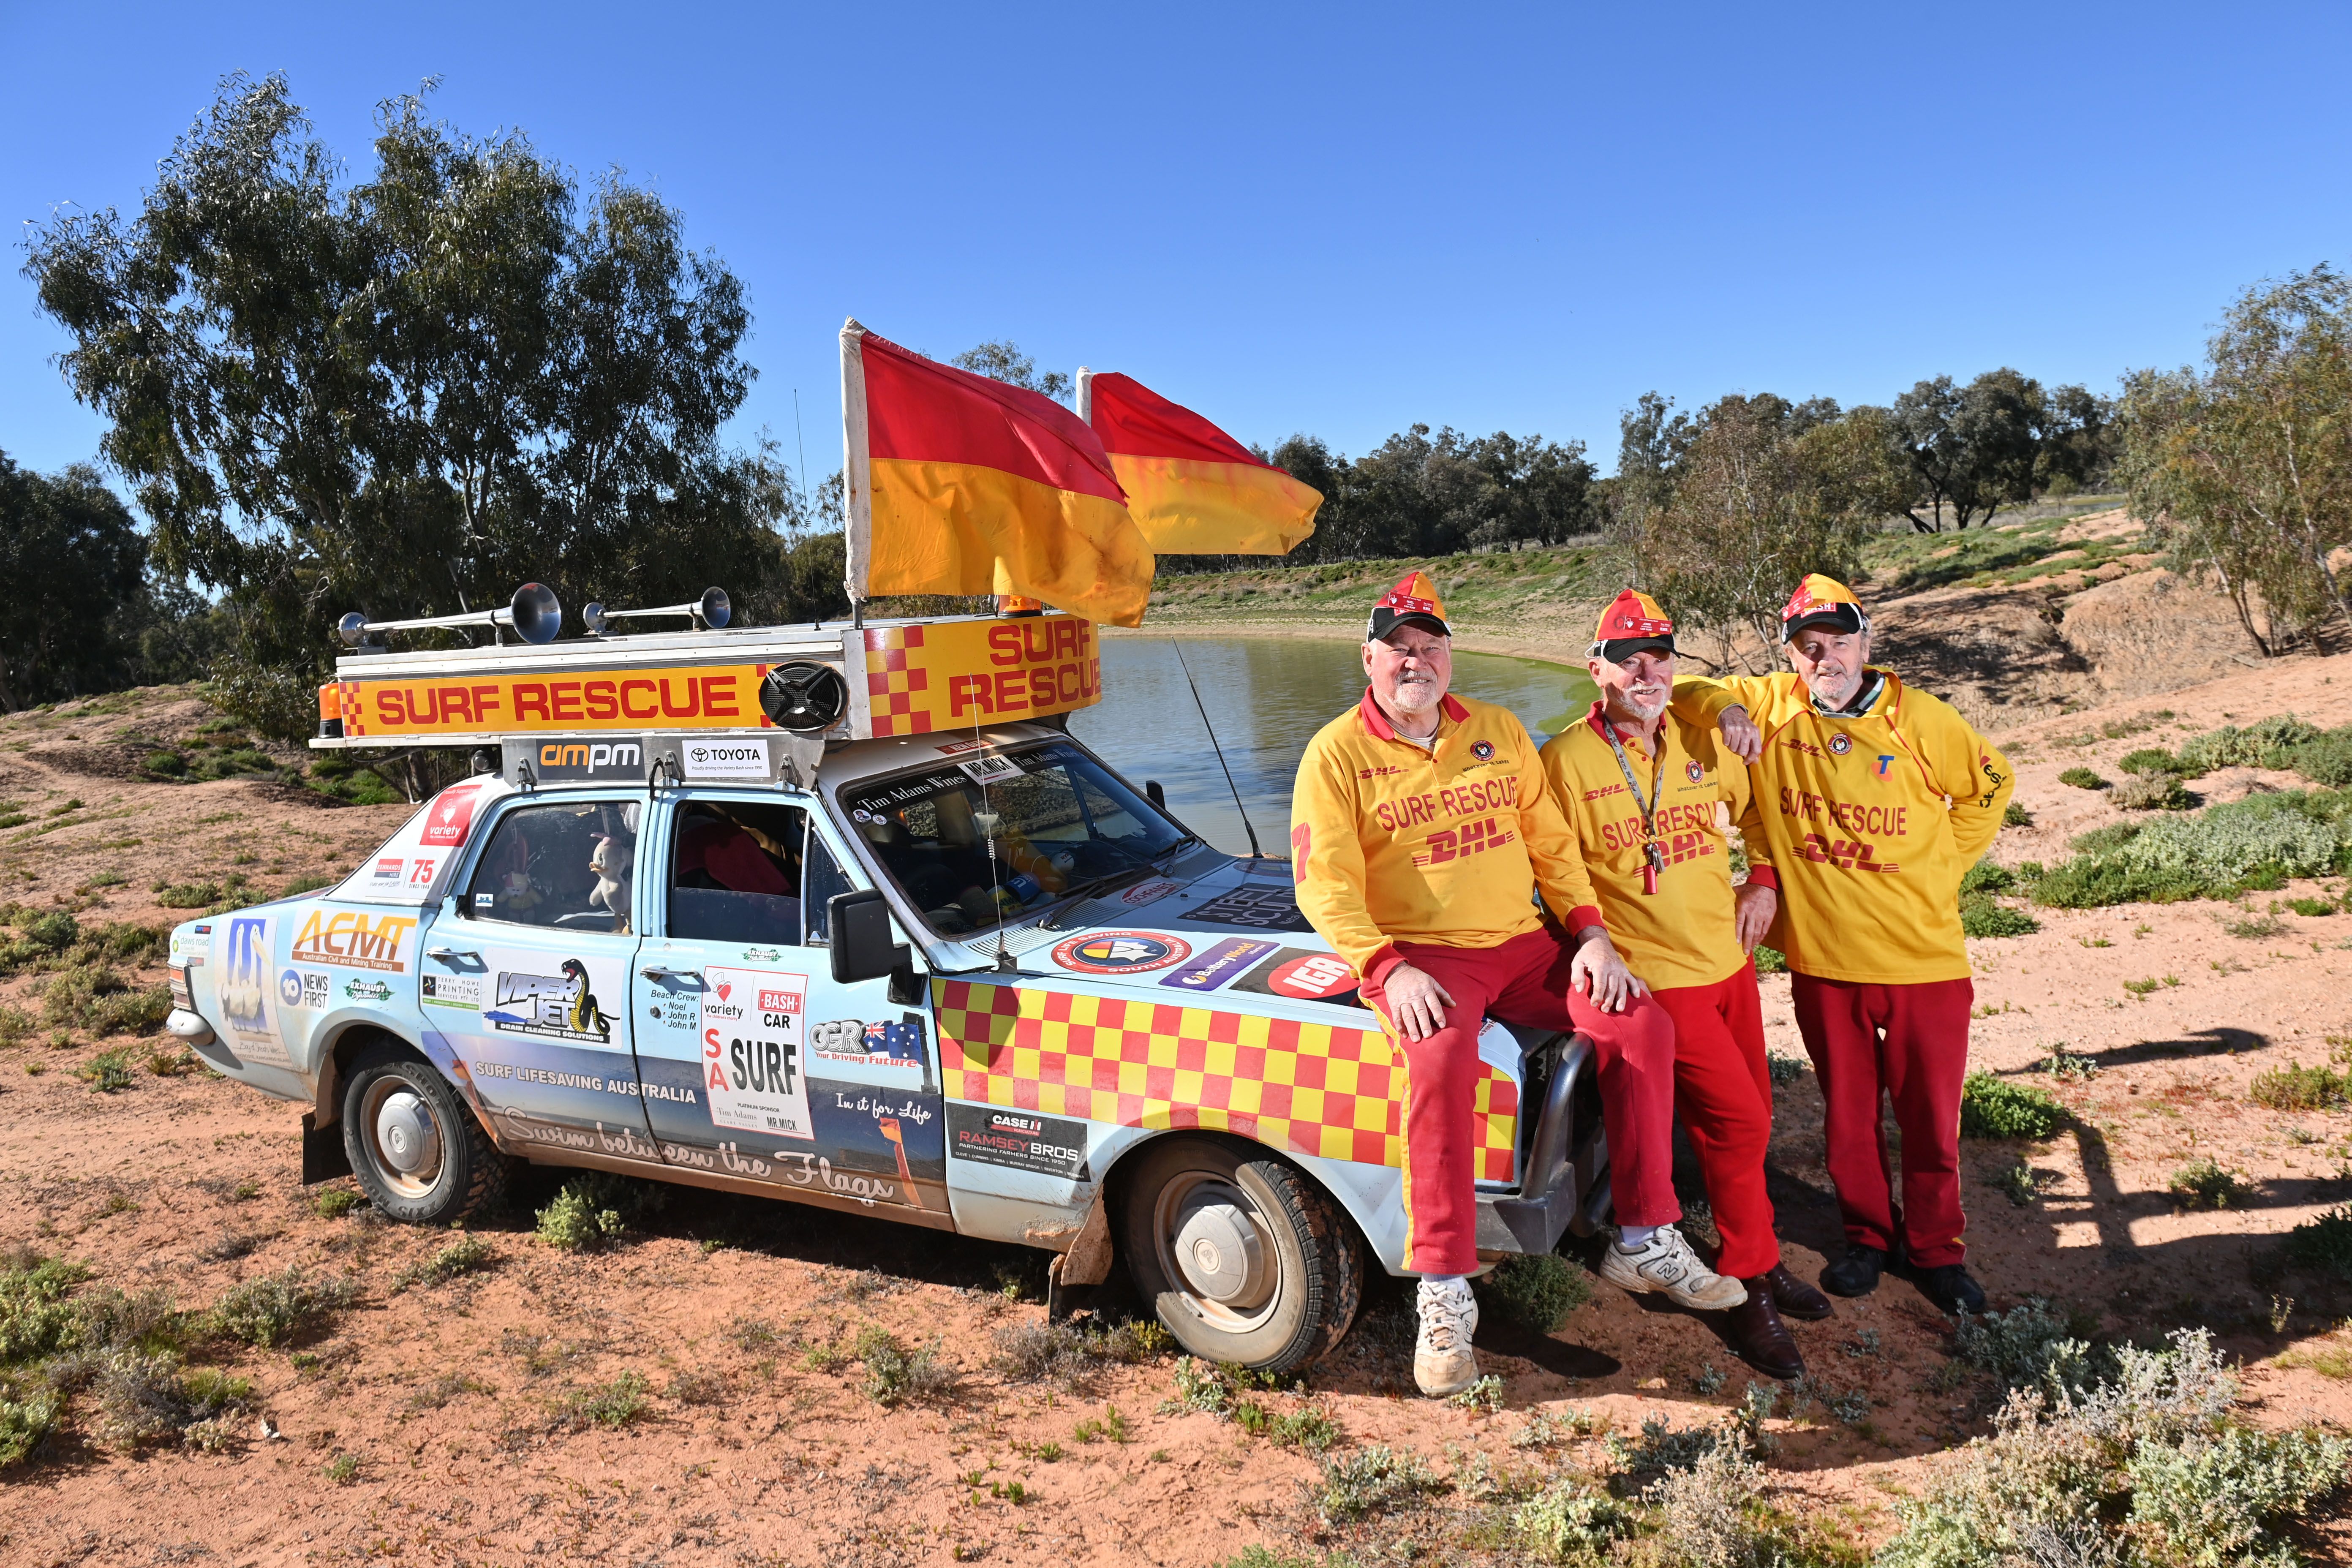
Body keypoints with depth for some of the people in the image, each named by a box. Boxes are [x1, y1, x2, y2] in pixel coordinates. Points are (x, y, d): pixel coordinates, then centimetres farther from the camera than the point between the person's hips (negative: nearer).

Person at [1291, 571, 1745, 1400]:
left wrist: (1591, 934, 1)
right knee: (1441, 1062, -34)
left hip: (1525, 945, 5)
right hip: (1420, 956, -5)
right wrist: (1389, 971, -22)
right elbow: (1325, 886, -10)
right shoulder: (1338, 753, -3)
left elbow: (1551, 842, 13)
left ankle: (1647, 1243, 2)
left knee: (1641, 1026, -13)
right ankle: (1444, 1295, -24)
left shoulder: (1498, 732, 11)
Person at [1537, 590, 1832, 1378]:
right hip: (1655, 978, -6)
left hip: (1730, 962, 6)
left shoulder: (1702, 744, 6)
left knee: (1748, 1121, 15)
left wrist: (1762, 883, 8)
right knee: (1735, 1119, -9)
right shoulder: (1566, 759, -11)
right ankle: (1751, 1289, 9)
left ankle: (1758, 1261, 36)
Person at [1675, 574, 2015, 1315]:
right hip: (1823, 956, 1)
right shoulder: (1771, 705, 0)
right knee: (1848, 1112, 13)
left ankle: (1936, 1250, 25)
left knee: (1931, 1114, 8)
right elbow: (1684, 693, 6)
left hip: (1924, 955, -1)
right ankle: (1867, 1237, 31)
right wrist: (1728, 709, -14)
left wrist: (1942, 866, 4)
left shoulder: (1918, 718, -3)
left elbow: (1990, 784, 11)